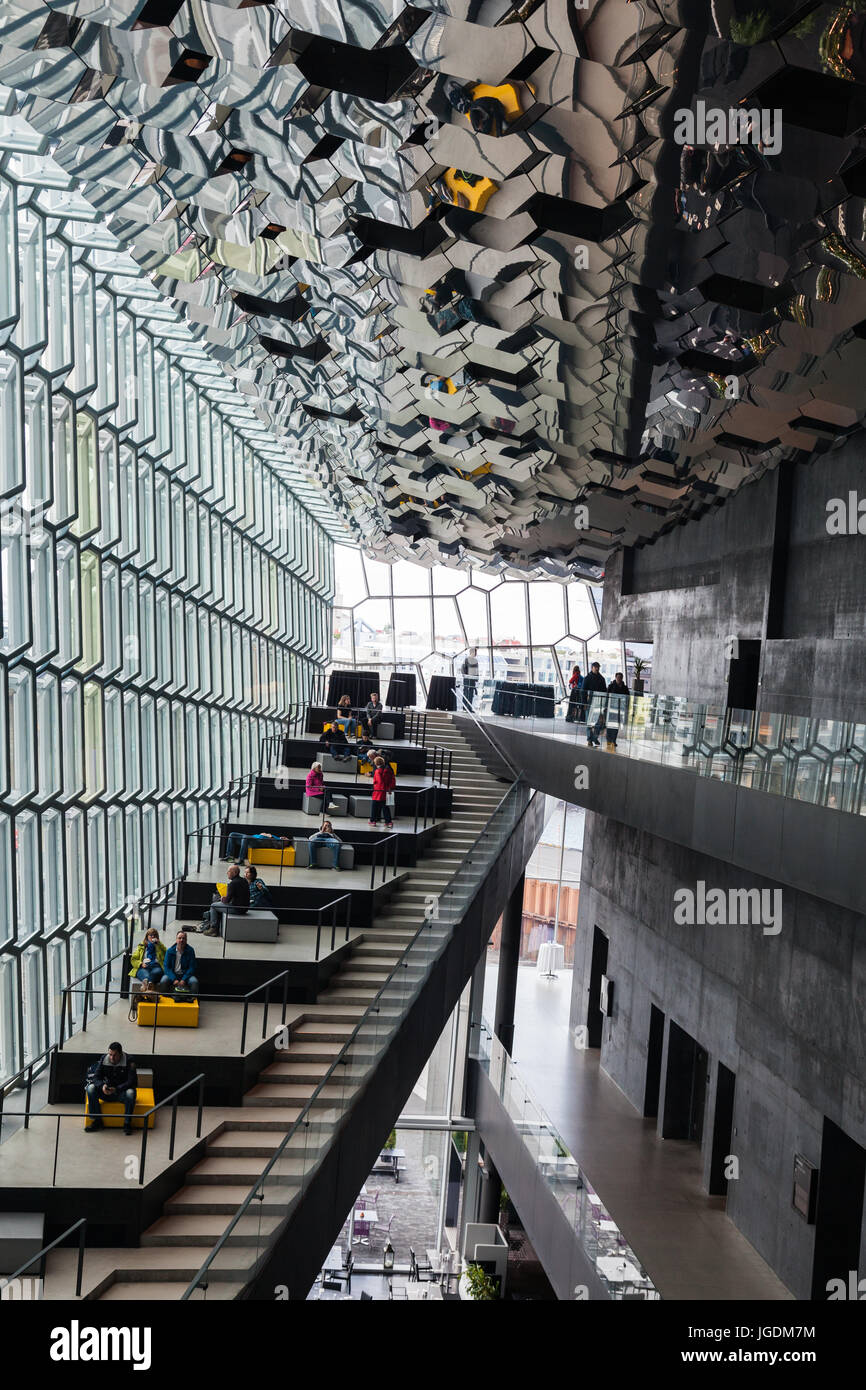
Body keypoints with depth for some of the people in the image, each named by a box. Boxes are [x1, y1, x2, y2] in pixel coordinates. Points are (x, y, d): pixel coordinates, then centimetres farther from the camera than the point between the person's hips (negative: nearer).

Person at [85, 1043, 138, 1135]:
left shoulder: (128, 1061, -14)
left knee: (130, 1093, -37)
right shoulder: (103, 1059, -4)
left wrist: (117, 1089, -32)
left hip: (122, 1092, -3)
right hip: (106, 1092, 3)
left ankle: (127, 1123, -19)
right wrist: (102, 1086, -27)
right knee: (91, 1088, -23)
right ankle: (97, 1121, -12)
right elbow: (96, 1077, -4)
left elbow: (133, 1082, -19)